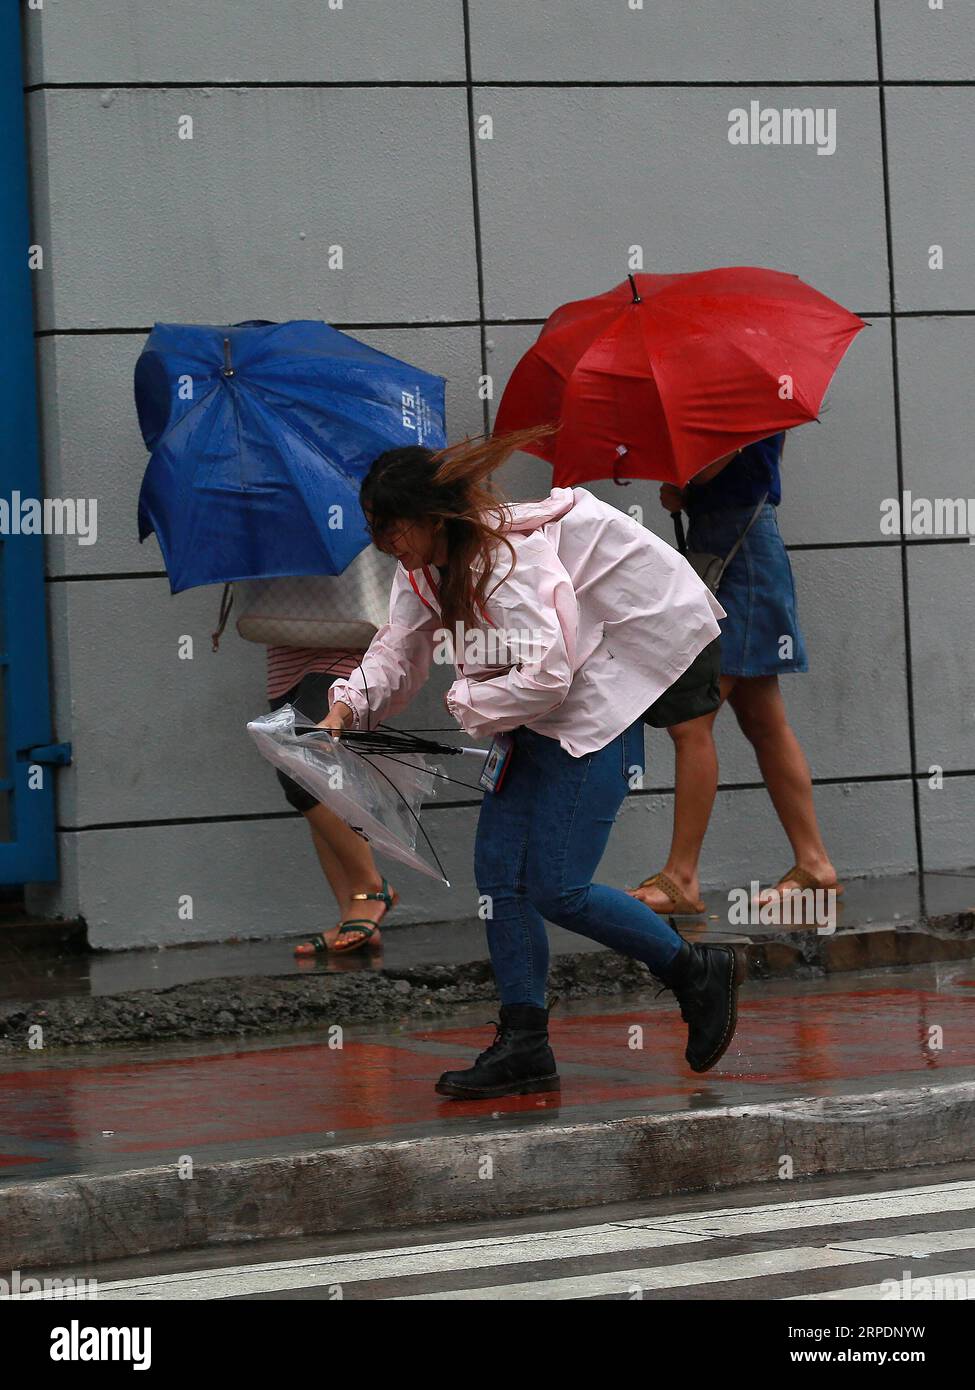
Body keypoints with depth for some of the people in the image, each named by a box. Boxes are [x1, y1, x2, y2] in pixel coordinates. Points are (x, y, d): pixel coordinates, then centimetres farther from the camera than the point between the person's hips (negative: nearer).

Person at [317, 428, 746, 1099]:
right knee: (499, 873, 1)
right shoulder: (424, 566, 4)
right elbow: (399, 650, 8)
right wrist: (349, 705, -9)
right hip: (539, 723, 9)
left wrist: (465, 704, -18)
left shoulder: (509, 555, -25)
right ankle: (524, 1047, 7)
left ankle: (699, 972, 6)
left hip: (598, 706, -9)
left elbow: (545, 674, -31)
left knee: (554, 887, -12)